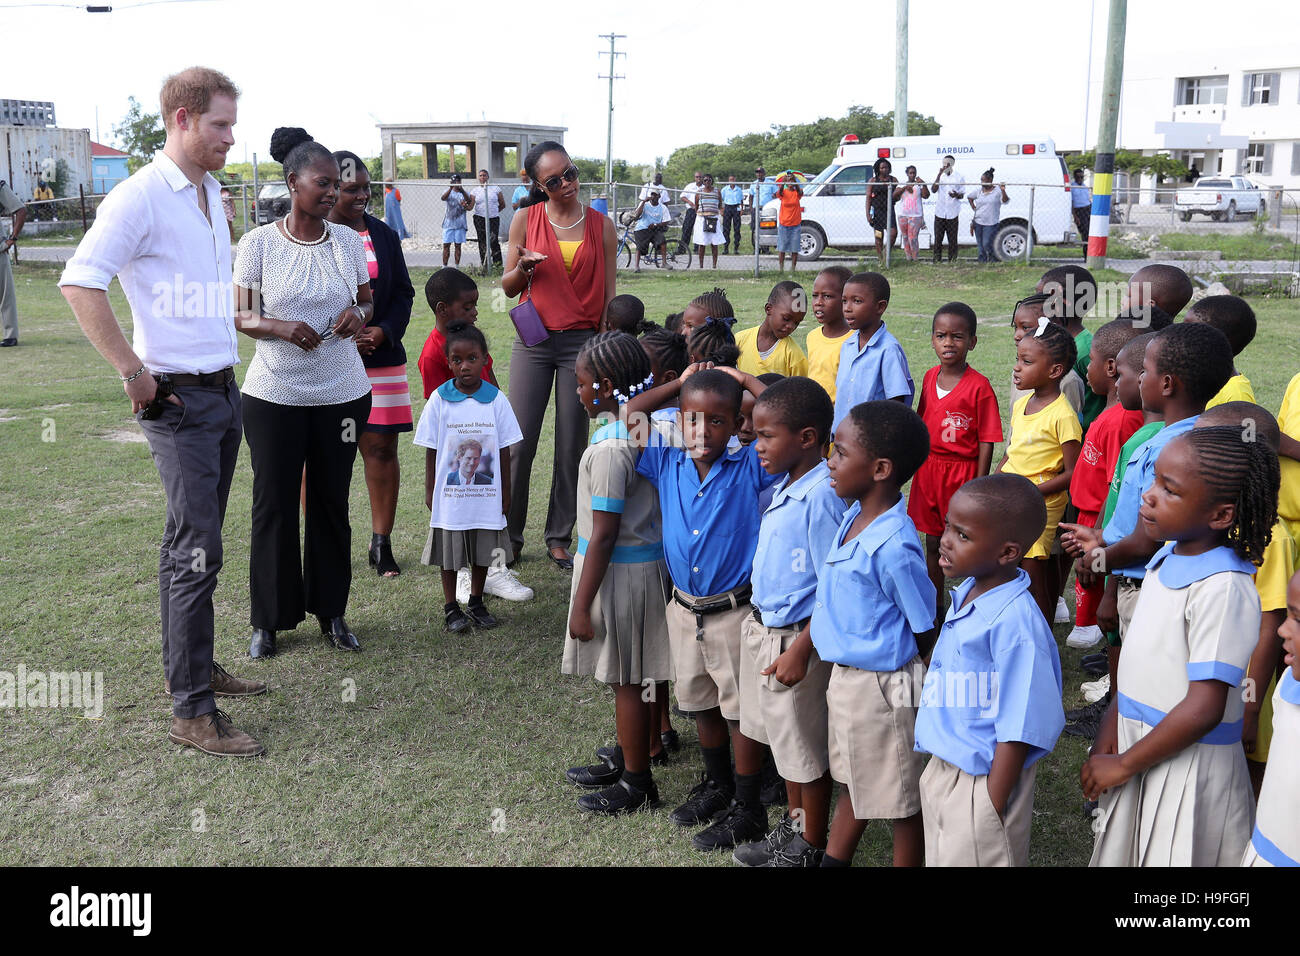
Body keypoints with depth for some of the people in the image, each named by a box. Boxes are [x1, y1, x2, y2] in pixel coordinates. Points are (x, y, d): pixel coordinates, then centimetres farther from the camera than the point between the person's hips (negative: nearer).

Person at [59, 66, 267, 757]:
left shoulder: (211, 192, 14)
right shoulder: (141, 196, -13)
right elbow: (80, 283, -20)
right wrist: (132, 372, -20)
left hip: (223, 387, 8)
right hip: (178, 397, -8)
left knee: (191, 543, 17)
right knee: (196, 551, -8)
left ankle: (191, 668, 29)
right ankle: (191, 712, 0)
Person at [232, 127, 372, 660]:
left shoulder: (348, 241, 3)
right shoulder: (259, 243, -5)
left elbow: (369, 301, 14)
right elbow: (241, 317, -2)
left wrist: (360, 314, -10)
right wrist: (281, 327, -22)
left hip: (342, 394, 2)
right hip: (274, 395, -2)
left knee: (331, 503, 10)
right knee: (274, 505, 5)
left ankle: (330, 610, 25)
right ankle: (269, 620, 19)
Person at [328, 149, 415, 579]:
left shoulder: (385, 236, 10)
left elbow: (404, 292, 11)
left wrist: (384, 332, -7)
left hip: (380, 359, 3)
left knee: (382, 448, 3)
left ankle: (381, 544, 13)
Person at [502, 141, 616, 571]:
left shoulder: (602, 226, 4)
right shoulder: (525, 221, 3)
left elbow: (609, 293, 7)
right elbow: (508, 287, 8)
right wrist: (523, 267, -14)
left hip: (583, 342, 0)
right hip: (533, 341, 0)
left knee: (572, 446, 4)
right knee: (520, 442, -1)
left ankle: (559, 538, 16)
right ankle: (508, 535, 12)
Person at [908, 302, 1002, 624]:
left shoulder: (979, 386, -13)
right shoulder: (929, 378, 4)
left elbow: (986, 442, -12)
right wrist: (916, 466, 13)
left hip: (962, 471, -6)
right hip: (928, 470, 6)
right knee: (933, 542, 16)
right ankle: (935, 606, 30)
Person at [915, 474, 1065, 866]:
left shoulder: (1014, 622, -27)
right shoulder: (965, 595, 1)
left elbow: (1018, 730, -23)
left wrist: (992, 806, -20)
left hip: (982, 782, -8)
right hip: (942, 770, 8)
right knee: (941, 857, 22)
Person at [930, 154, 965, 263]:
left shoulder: (959, 177, 3)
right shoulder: (939, 175, 7)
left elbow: (962, 194, 5)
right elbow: (933, 190, -7)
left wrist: (956, 195, -19)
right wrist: (939, 174, -14)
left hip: (952, 212, -1)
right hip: (939, 212, 1)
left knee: (952, 238, 1)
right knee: (938, 238, 1)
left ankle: (952, 260, 9)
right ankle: (936, 259, 9)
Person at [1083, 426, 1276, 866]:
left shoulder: (1223, 588, -23)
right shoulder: (1165, 558, 3)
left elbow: (1204, 709, -23)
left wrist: (1122, 765, -14)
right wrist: (1106, 745, 8)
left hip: (1189, 766, -8)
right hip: (1138, 747, 8)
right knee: (1124, 855, 18)